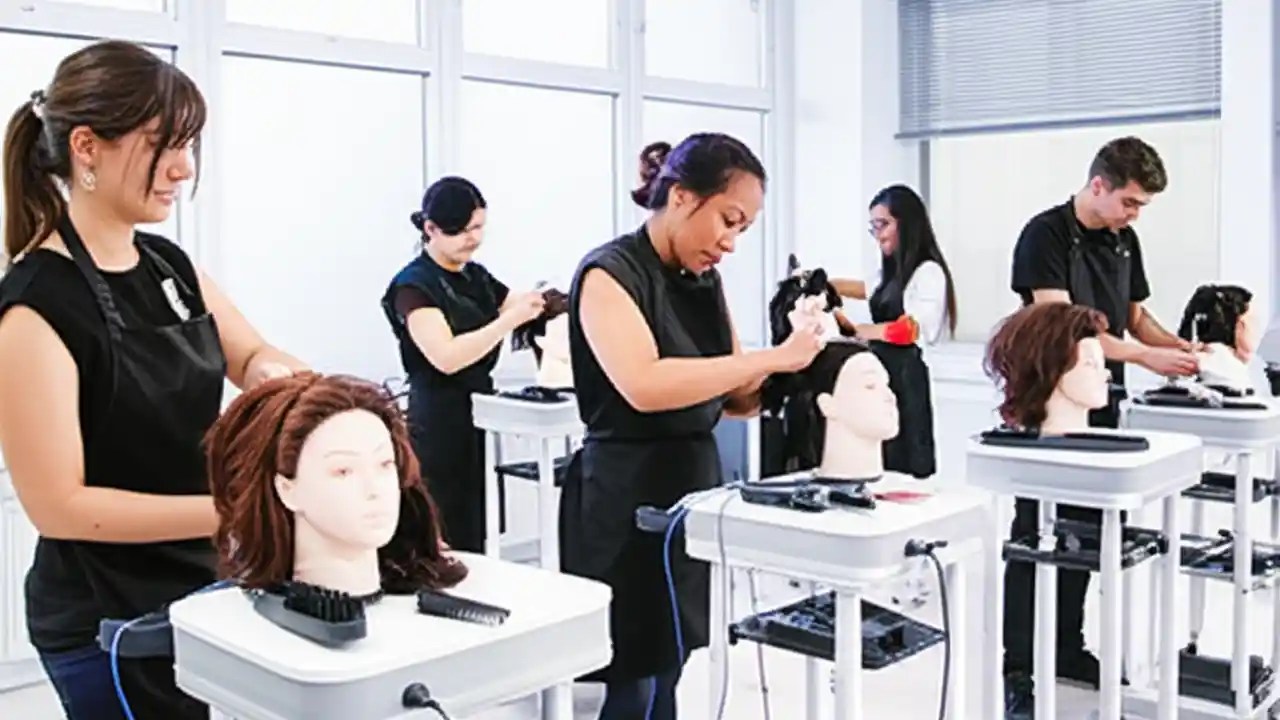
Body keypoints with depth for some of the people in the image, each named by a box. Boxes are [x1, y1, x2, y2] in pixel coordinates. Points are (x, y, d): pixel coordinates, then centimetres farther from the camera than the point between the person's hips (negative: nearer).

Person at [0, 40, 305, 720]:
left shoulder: (169, 265, 1)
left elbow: (254, 356, 11)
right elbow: (58, 504, -21)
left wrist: (275, 375, -13)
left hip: (203, 592, 7)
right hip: (108, 624, -7)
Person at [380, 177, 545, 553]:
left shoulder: (478, 278, 12)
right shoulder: (413, 285, -10)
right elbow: (447, 356, -22)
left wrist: (540, 306, -12)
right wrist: (511, 319, -28)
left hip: (483, 418, 7)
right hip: (439, 426, -7)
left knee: (481, 538, 8)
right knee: (447, 544, -6)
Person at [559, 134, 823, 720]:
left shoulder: (706, 281, 11)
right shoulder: (610, 273, -12)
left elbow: (739, 399, 11)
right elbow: (644, 385, -29)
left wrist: (794, 363, -8)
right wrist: (770, 358, -26)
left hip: (695, 486, 7)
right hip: (626, 499, -7)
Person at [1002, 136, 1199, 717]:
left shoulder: (1124, 240, 11)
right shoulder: (1046, 235, -12)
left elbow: (1135, 314, 18)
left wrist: (1180, 347, -1)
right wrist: (1145, 357, -24)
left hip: (1099, 407, 7)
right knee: (1035, 534, -2)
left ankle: (1067, 647, 25)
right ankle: (1018, 668, 5)